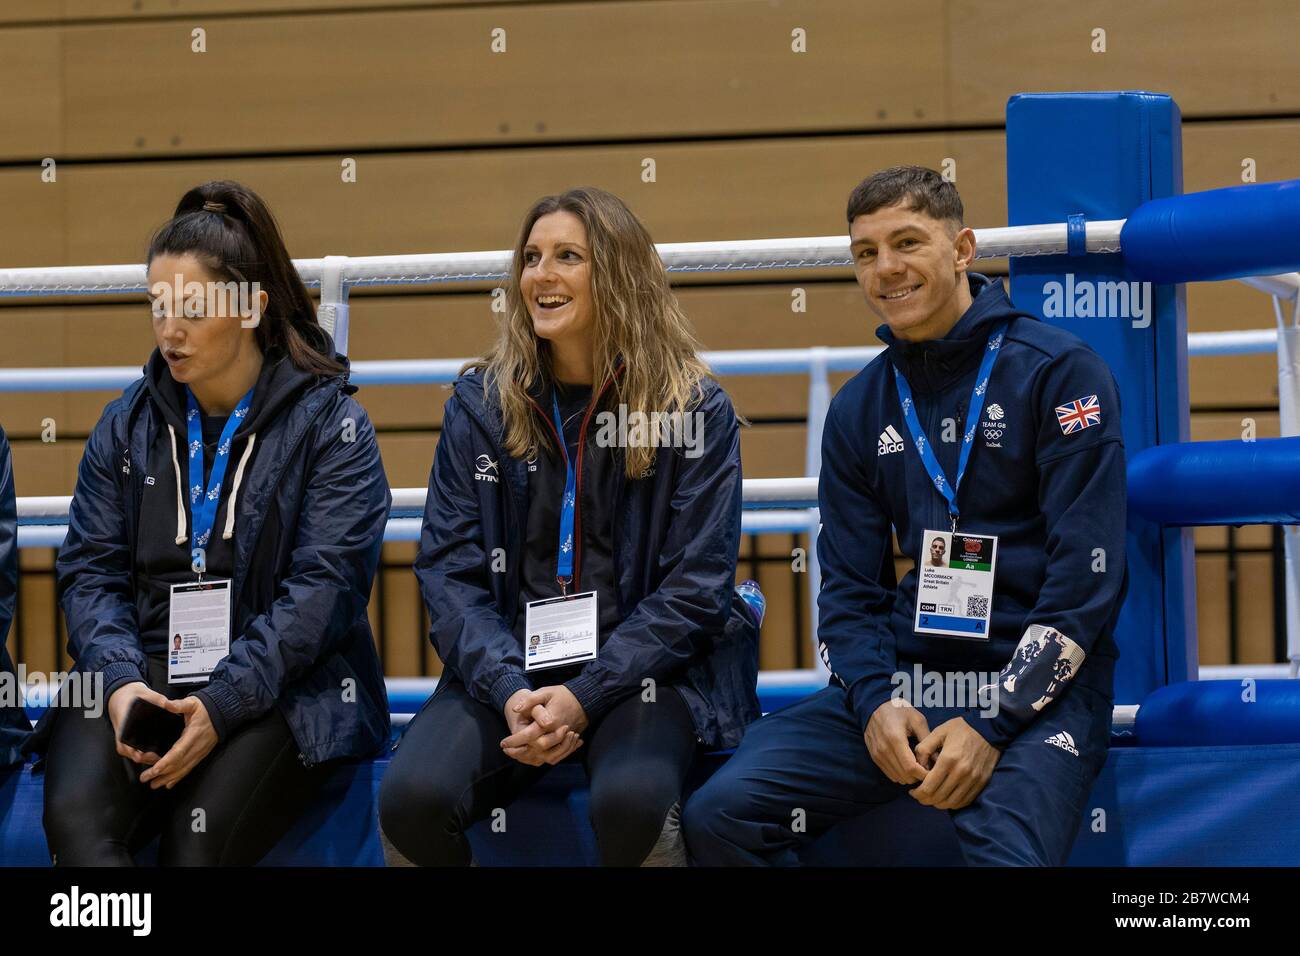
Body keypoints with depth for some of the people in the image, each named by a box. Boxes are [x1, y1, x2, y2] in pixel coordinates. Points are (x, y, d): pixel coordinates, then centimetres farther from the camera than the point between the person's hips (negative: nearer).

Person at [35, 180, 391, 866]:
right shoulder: (127, 423, 14)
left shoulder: (330, 424, 0)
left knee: (202, 833, -33)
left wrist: (222, 703, -20)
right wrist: (119, 679, -12)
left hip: (279, 690, -3)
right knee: (75, 816, -29)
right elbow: (89, 569, 9)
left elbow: (321, 589, -9)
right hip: (139, 675, 3)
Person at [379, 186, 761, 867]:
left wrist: (585, 696, -16)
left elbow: (694, 585, -5)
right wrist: (510, 692, -16)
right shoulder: (480, 402, 6)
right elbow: (448, 569, 1)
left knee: (630, 800, -35)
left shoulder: (695, 408, 0)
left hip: (640, 664, -2)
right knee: (411, 798, -27)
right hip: (506, 664, 2)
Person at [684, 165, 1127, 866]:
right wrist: (876, 704, -8)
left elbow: (1086, 577, -9)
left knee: (1008, 853, -35)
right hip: (901, 679, 5)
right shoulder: (859, 410, 14)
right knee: (720, 813, -16)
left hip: (1035, 686, -5)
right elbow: (849, 588, 13)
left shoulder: (1060, 373, -3)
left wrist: (993, 725, -16)